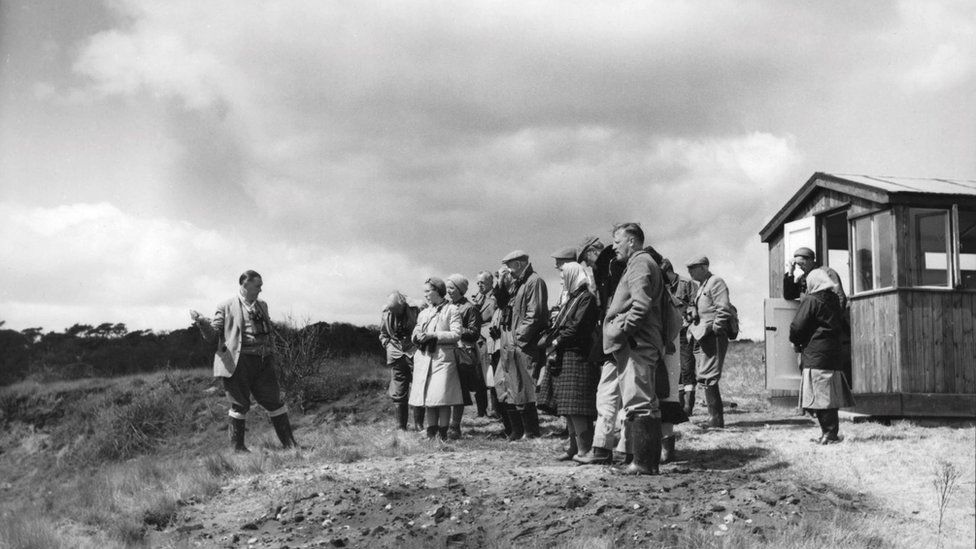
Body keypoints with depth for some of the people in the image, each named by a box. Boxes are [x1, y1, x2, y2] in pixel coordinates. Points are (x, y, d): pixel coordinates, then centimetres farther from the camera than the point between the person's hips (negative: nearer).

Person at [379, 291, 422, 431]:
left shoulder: (415, 312, -6)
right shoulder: (386, 316, 4)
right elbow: (383, 335, 19)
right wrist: (389, 346, 6)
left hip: (414, 355, -2)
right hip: (396, 357, 2)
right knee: (398, 393, 1)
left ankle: (419, 424, 6)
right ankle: (401, 426, 8)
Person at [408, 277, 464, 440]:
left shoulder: (451, 310, 2)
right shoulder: (423, 313, 20)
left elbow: (456, 334, -7)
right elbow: (415, 334, 19)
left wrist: (434, 336, -14)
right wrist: (419, 337, -5)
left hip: (443, 358, -5)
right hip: (424, 358, 5)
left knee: (442, 397, -10)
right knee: (428, 397, 4)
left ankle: (443, 433, -4)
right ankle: (431, 433, 9)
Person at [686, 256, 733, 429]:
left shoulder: (716, 283, -7)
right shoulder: (701, 286, 23)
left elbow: (724, 311, -15)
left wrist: (713, 329, -17)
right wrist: (694, 327, 16)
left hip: (713, 337, -10)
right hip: (703, 337, 10)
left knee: (707, 378, -13)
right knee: (705, 377, 9)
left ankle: (716, 419, -11)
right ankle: (715, 417, 14)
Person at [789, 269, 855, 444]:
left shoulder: (810, 301, -8)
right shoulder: (835, 301, 14)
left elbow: (797, 326, -13)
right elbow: (841, 326, 22)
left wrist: (795, 342, 6)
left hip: (814, 355, -7)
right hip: (833, 353, 7)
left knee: (820, 396, -6)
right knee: (829, 395, 10)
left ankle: (829, 433, -8)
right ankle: (831, 433, 13)